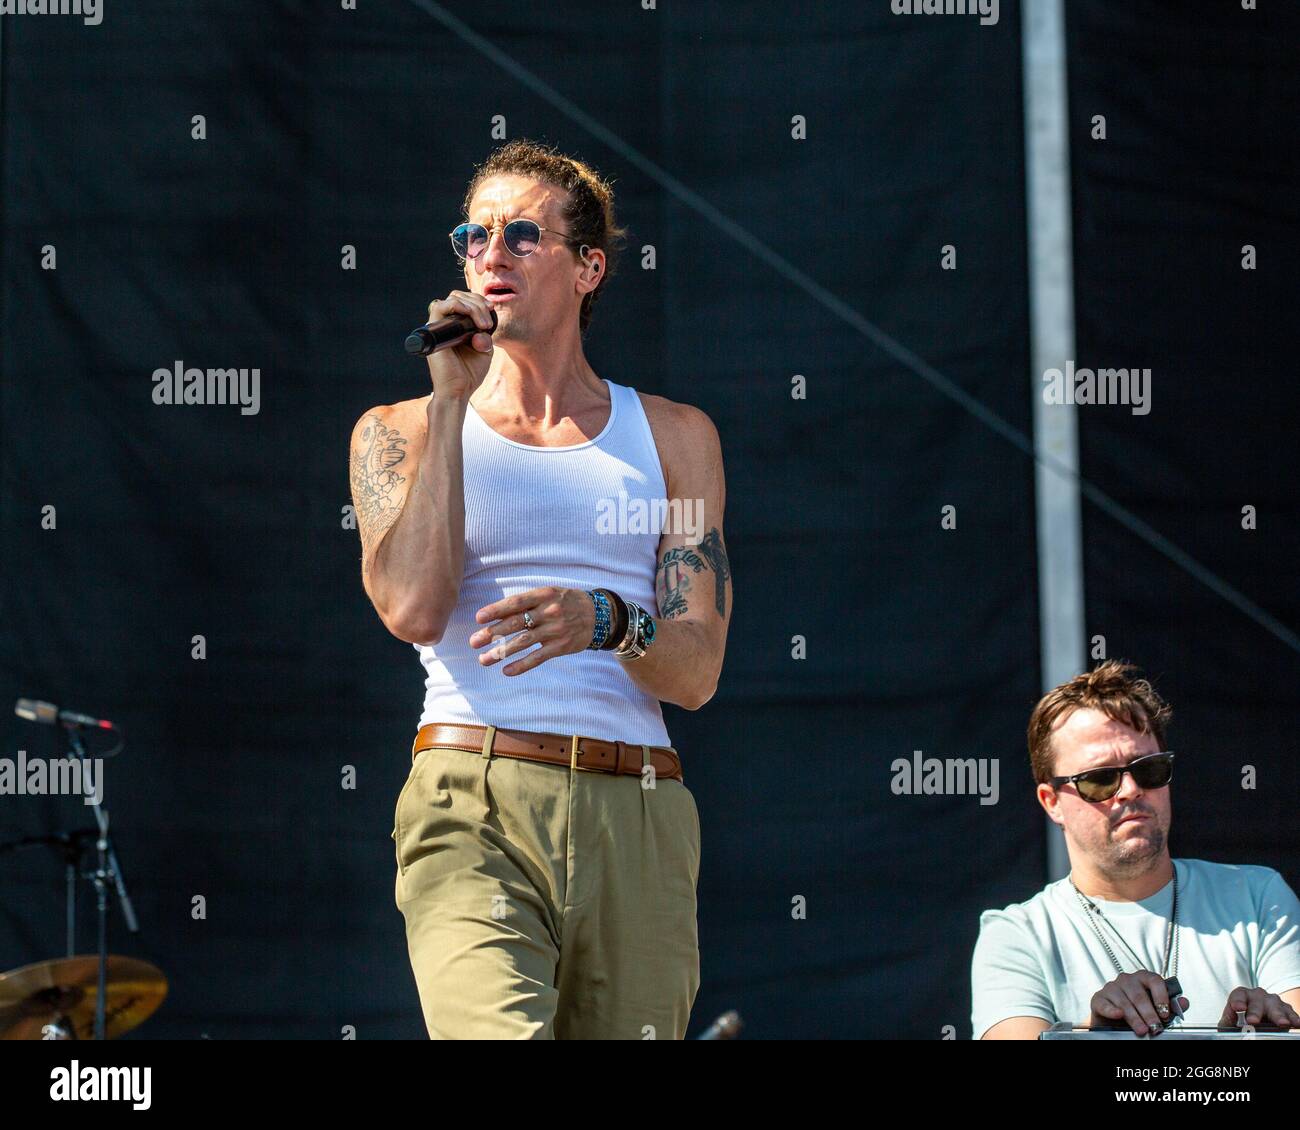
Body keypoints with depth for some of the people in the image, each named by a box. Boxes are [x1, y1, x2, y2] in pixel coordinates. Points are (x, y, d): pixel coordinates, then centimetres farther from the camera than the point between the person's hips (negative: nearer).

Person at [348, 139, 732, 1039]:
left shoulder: (674, 437, 16)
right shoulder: (401, 431, 14)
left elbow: (697, 674, 7)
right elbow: (412, 608, -7)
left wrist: (605, 622, -17)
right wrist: (451, 399, -1)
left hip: (638, 825, 3)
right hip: (474, 804, -3)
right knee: (497, 1035, -27)